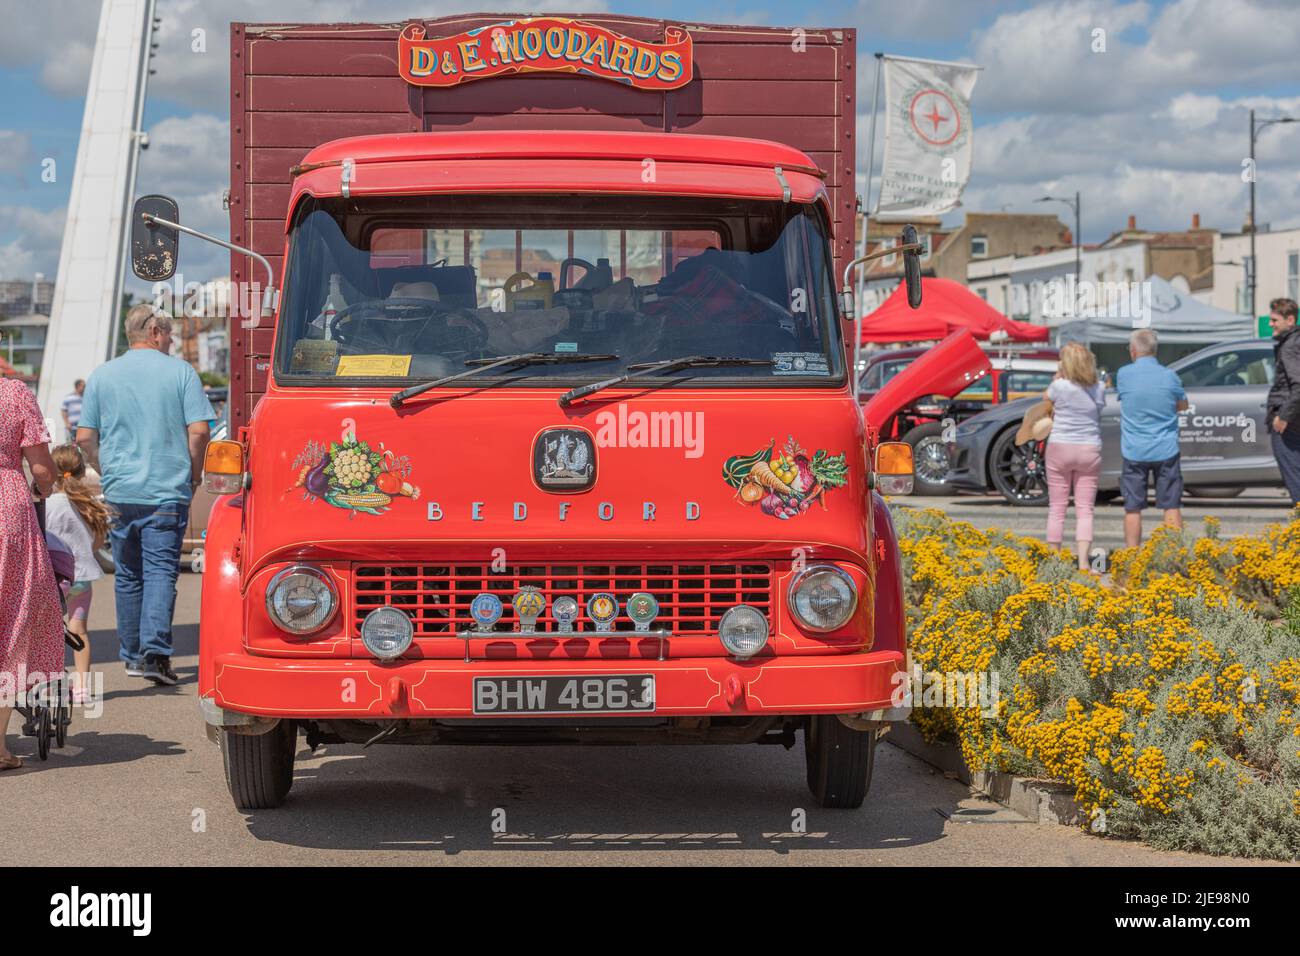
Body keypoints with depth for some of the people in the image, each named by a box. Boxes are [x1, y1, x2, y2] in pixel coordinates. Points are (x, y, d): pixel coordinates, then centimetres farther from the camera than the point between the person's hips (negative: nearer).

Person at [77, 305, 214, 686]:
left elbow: (84, 437, 6)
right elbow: (198, 431, -6)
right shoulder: (181, 372, -1)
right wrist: (192, 477, 6)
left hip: (120, 493, 3)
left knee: (127, 575, 13)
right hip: (168, 492, -3)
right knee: (161, 571, -2)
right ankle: (154, 651, -16)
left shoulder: (102, 375, 8)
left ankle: (132, 655, 19)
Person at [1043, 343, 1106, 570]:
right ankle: (1083, 562, -7)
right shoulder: (1098, 389, -1)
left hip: (1060, 449, -2)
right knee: (1085, 509, 3)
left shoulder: (1059, 386, -10)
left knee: (1057, 508, 6)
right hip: (1090, 450, 2)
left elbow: (1046, 400, 8)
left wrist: (1057, 378, 16)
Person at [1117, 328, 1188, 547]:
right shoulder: (1169, 376, -5)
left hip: (1134, 452, 0)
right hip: (1166, 449, 0)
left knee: (1133, 509, 6)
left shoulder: (1124, 375, -6)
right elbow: (1183, 405, 10)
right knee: (1171, 507, 5)